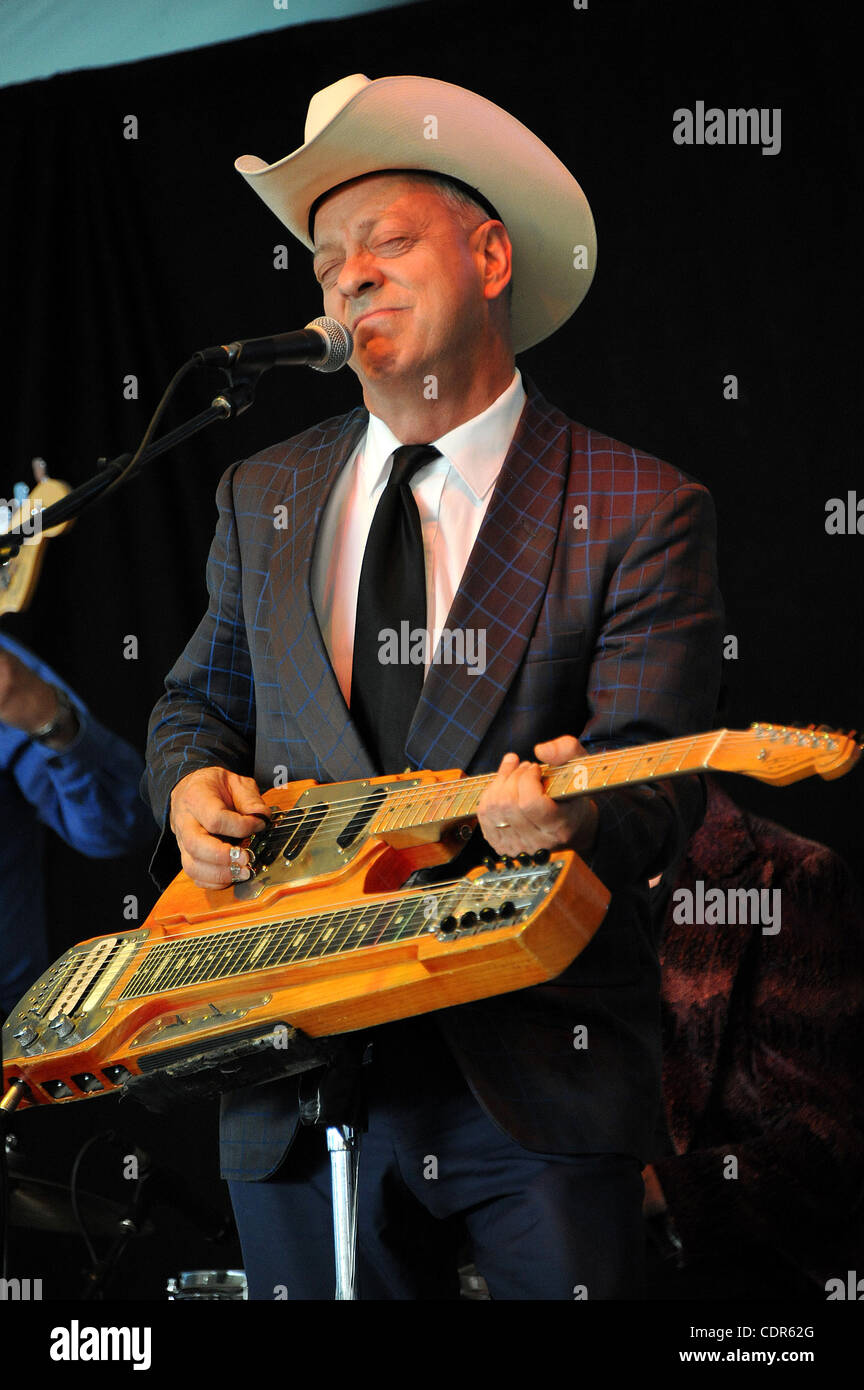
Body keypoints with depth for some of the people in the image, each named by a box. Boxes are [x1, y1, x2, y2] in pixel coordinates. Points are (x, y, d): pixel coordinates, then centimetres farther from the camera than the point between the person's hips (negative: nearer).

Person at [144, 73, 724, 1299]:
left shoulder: (639, 511, -3)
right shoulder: (263, 498, 13)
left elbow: (656, 781, -10)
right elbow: (198, 700, 23)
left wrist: (567, 814, -32)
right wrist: (192, 782, 0)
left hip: (540, 1075, -4)